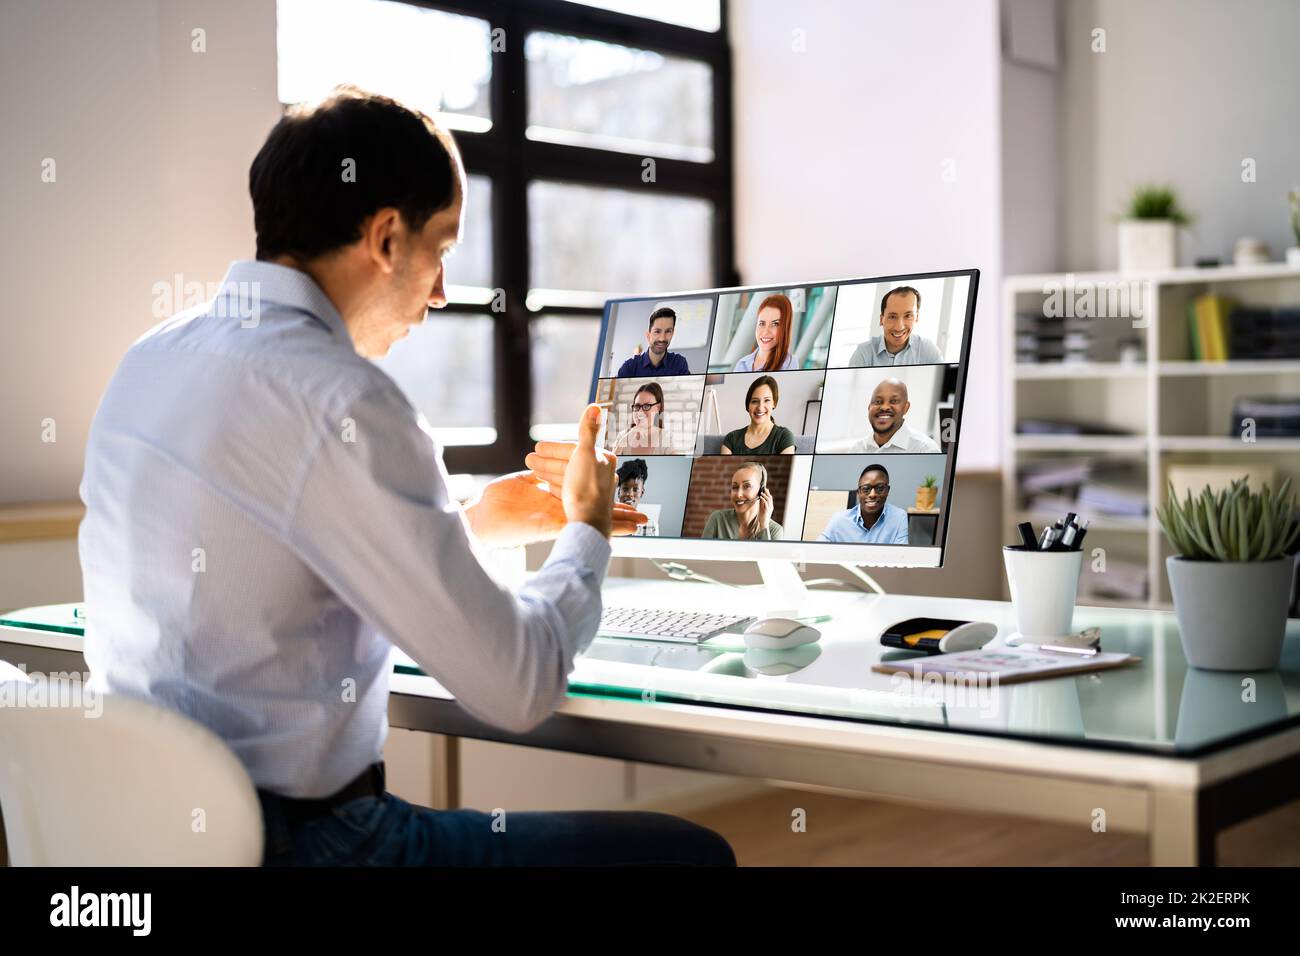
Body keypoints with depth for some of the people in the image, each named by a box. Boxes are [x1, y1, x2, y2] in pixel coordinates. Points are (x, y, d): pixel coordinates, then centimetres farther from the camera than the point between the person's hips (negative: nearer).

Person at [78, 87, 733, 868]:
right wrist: (587, 531, 1)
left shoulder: (153, 359, 5)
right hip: (297, 838, -9)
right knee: (694, 850, 1)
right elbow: (519, 688, -18)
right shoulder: (338, 400, -21)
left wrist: (474, 526, 20)